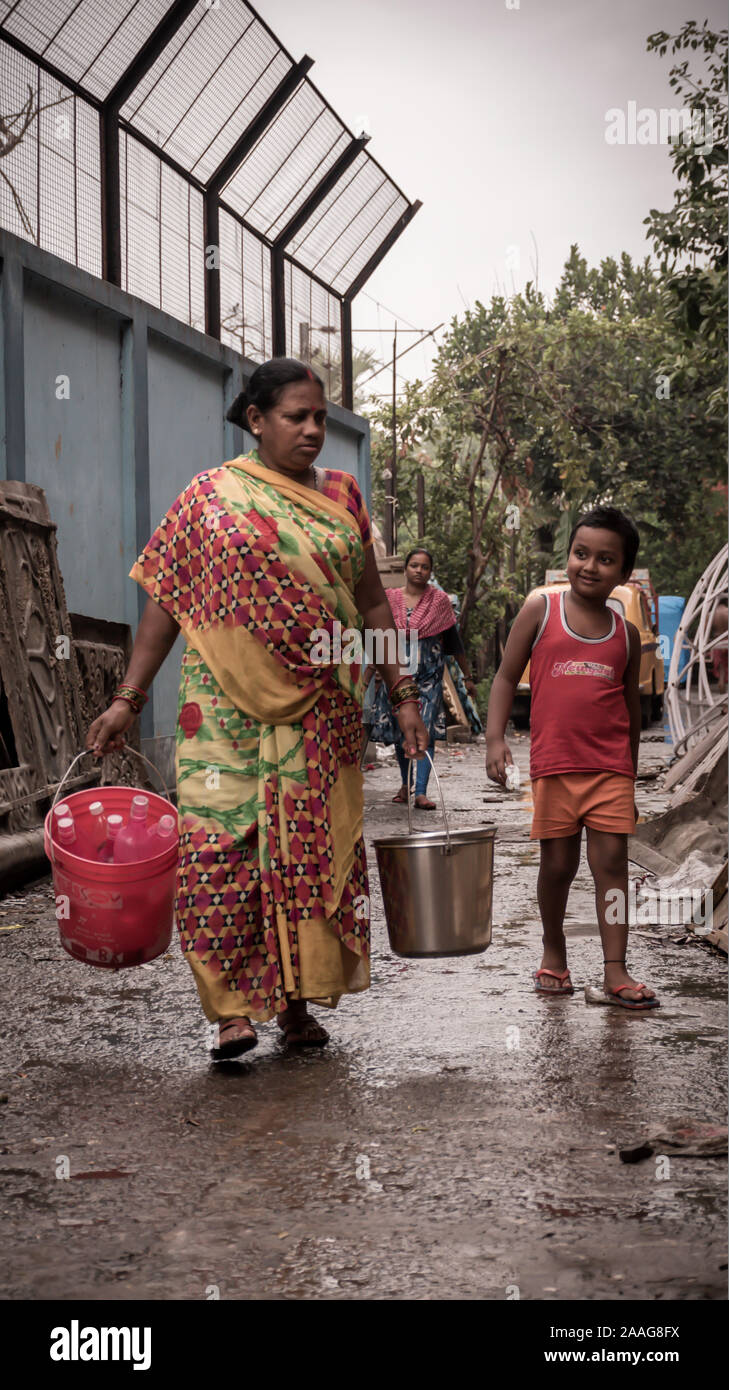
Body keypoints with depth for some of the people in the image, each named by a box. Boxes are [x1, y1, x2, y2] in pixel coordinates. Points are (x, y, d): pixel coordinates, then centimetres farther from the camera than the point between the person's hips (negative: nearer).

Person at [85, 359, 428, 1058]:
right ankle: (233, 1006, -4)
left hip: (322, 711, 3)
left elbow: (372, 604, 14)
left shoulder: (340, 495, 11)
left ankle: (299, 1000, 14)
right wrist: (127, 697, -2)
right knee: (221, 847, -11)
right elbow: (166, 602, 3)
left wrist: (403, 694, 10)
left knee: (317, 851, 3)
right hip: (228, 705, -2)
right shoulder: (210, 495, 3)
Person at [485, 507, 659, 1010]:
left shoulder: (626, 633, 9)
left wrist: (630, 774, 19)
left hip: (610, 766, 1)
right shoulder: (541, 609, 2)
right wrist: (496, 738, -6)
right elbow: (507, 676, 5)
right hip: (555, 764, -1)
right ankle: (554, 953, 25)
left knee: (612, 860, -4)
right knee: (558, 864, 4)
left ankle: (616, 970, -2)